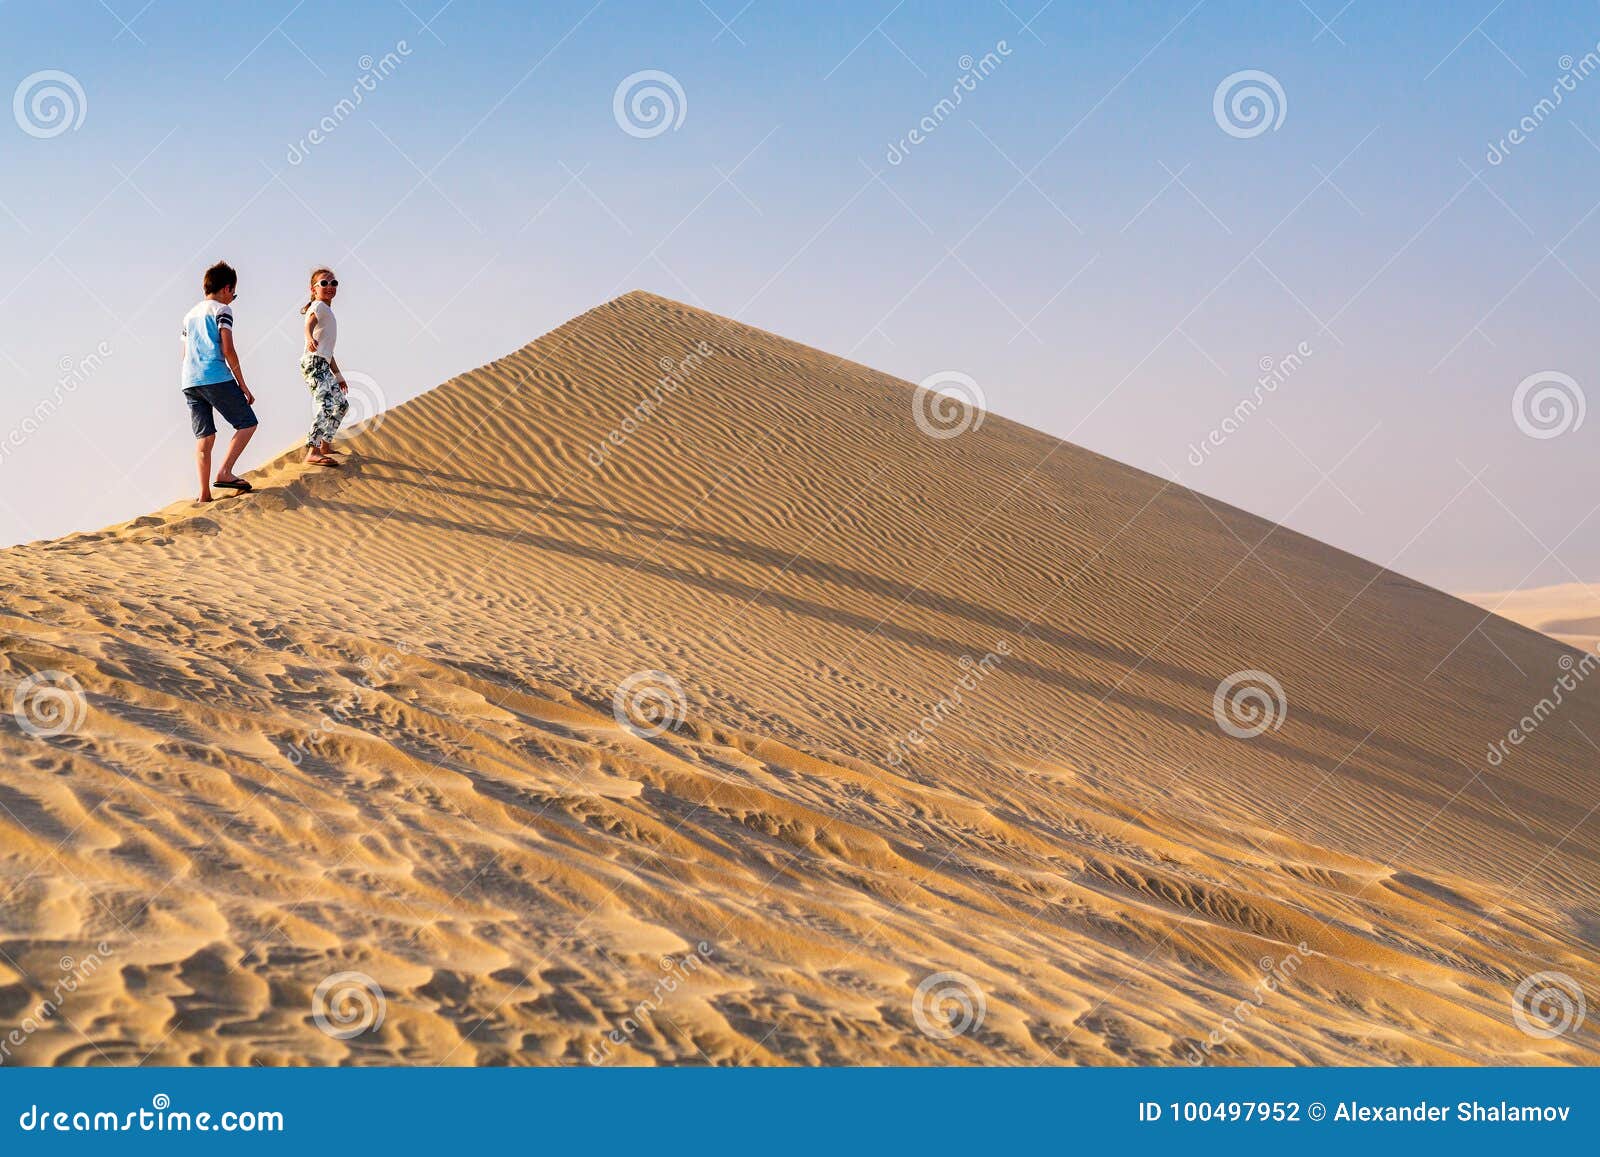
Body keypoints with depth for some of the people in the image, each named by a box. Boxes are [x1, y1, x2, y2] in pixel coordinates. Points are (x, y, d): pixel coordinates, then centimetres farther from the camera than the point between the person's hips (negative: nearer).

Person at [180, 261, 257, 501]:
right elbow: (227, 350, -8)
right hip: (216, 378, -7)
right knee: (247, 423, 3)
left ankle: (204, 494, -2)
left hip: (190, 382, 7)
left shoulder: (190, 315, 23)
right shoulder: (222, 310, 1)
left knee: (204, 437, 5)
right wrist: (243, 385, -5)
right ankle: (224, 472, -11)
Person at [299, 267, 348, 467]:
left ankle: (325, 444, 34)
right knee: (327, 406, -26)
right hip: (314, 363, -10)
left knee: (342, 403, 23)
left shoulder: (328, 311, 26)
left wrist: (338, 376, 35)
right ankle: (313, 452, -37)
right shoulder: (318, 306, -3)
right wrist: (310, 339, -49)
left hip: (322, 366, 10)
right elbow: (309, 324, -26)